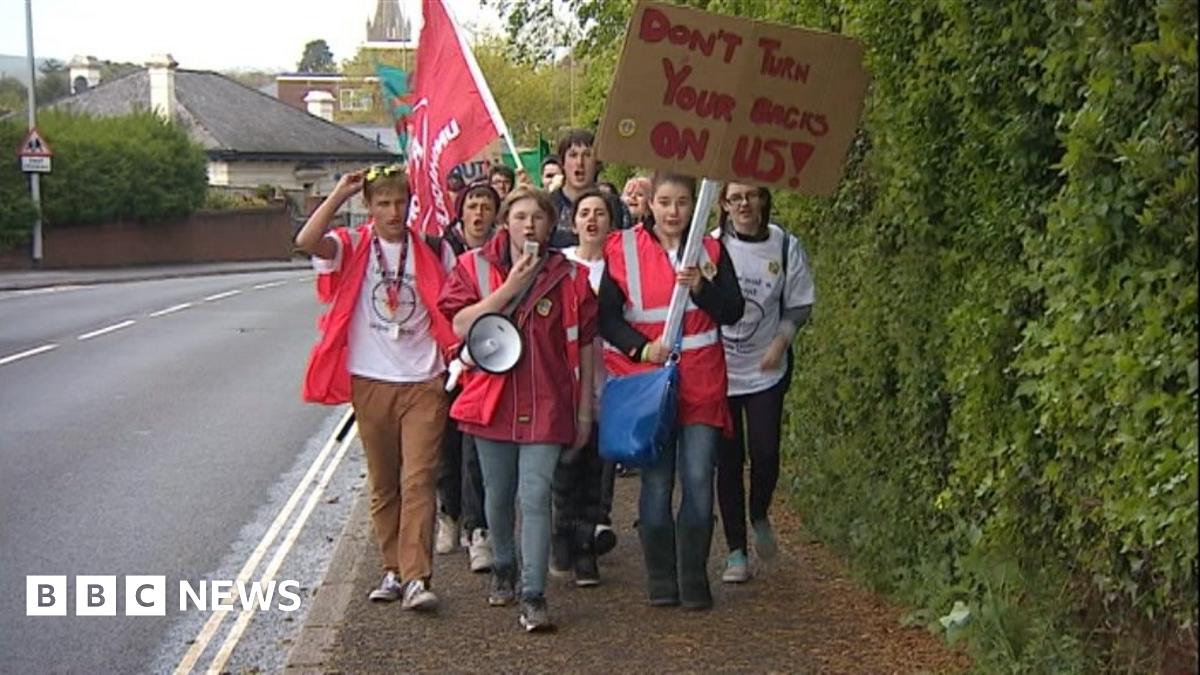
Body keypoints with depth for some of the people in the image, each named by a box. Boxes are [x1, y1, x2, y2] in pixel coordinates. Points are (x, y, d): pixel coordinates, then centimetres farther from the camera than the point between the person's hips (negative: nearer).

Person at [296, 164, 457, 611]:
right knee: (382, 484, 10)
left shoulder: (429, 250, 5)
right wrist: (341, 192, -16)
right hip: (370, 381, 1)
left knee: (418, 480, -9)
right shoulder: (353, 247, 1)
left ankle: (416, 578, -12)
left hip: (422, 382, -1)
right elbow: (306, 241, -19)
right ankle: (392, 570, 21)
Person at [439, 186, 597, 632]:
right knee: (498, 495, 15)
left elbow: (584, 346, 7)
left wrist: (585, 411, 6)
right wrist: (510, 288, -17)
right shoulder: (474, 267, 3)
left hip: (546, 405, -1)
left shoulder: (569, 276, 4)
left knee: (536, 498, -10)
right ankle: (503, 569, 37)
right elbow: (460, 325, -10)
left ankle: (533, 597, -8)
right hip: (492, 400, 2)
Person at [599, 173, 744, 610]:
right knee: (656, 480, 1)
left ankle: (694, 581, 8)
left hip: (701, 381, 1)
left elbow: (733, 312, 2)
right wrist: (641, 348, -15)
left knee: (699, 479, -3)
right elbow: (607, 317, 0)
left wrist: (701, 286, -15)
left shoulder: (711, 250, 7)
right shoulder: (623, 250, 1)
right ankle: (661, 579, 13)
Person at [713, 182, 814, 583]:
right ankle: (736, 552, 14)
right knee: (728, 460, 3)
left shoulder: (785, 246, -3)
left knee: (765, 454, -5)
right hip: (718, 368, 0)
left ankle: (759, 517, 28)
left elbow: (799, 306, 5)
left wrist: (780, 343, -9)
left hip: (766, 370, 1)